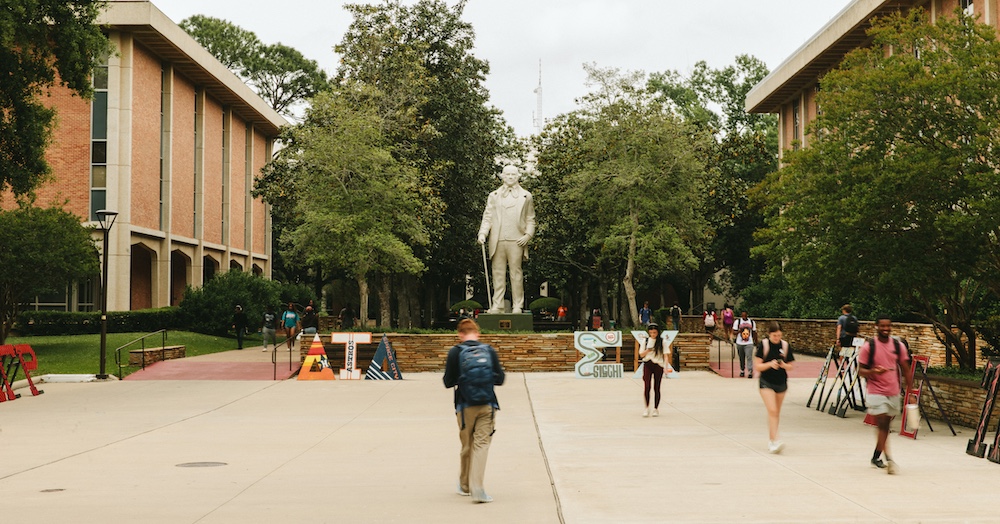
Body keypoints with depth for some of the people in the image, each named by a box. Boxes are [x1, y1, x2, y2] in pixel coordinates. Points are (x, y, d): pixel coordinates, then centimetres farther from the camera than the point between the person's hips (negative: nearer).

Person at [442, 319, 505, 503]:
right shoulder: (489, 351, 0)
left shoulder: (455, 352, -5)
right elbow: (500, 379, 3)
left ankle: (464, 485, 29)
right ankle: (477, 489, -11)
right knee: (482, 444, 0)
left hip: (465, 406, 0)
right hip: (487, 406, 0)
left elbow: (448, 382, -3)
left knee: (466, 446, 14)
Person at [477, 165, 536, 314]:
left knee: (516, 273, -3)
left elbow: (530, 219, 12)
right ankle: (496, 306, 3)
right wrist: (482, 233, -4)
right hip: (497, 240, 1)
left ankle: (517, 306, 0)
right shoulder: (494, 196, 17)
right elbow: (488, 216, 12)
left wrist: (528, 235, -4)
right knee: (498, 273, 0)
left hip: (516, 240, -1)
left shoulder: (526, 196, 14)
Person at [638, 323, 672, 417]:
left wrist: (666, 366, -13)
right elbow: (641, 355, 6)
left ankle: (656, 409, 14)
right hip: (647, 365, 1)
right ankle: (646, 408, 0)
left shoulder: (662, 341, 1)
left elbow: (665, 355, -1)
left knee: (656, 388, 5)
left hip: (658, 365, -1)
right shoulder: (646, 341, 6)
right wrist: (648, 349, -11)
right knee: (646, 386, -9)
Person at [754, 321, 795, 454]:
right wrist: (770, 364, -24)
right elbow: (757, 366, -8)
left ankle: (770, 439, 25)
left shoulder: (785, 345, 1)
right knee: (772, 411, -16)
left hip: (781, 383, 4)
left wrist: (784, 365, -16)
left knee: (777, 412, 11)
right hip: (766, 382, -4)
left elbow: (791, 366, 5)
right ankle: (774, 441, -18)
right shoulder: (764, 345, -8)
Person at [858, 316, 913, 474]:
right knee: (882, 425, -13)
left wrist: (910, 391, 5)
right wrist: (873, 371, -25)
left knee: (885, 426, 13)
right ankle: (889, 460, -15)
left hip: (894, 393, 4)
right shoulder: (868, 346, -6)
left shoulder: (899, 346, 4)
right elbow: (861, 370, -4)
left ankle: (876, 457, 28)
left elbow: (905, 370, 10)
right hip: (876, 392, -4)